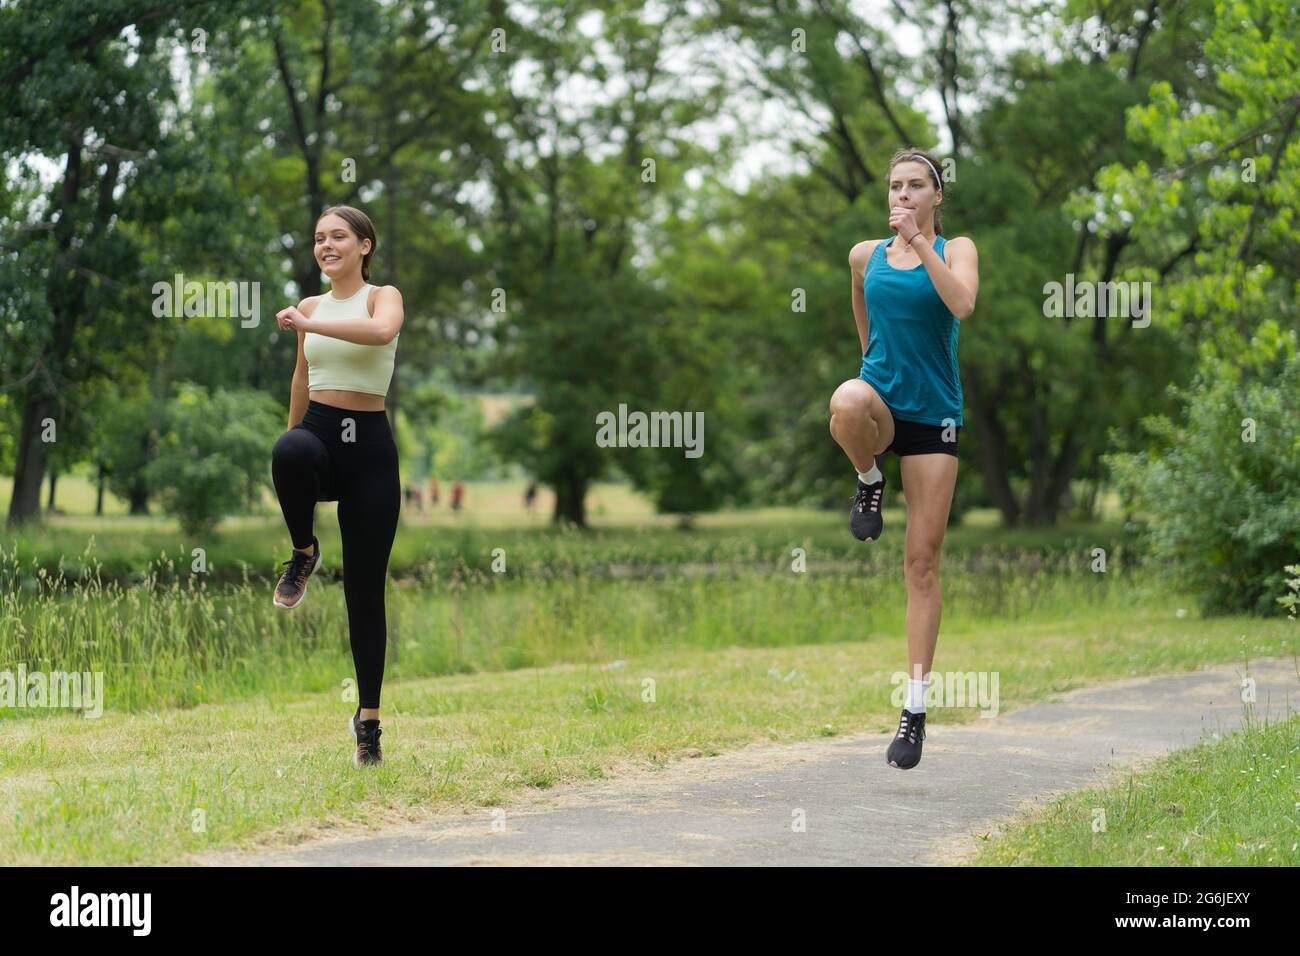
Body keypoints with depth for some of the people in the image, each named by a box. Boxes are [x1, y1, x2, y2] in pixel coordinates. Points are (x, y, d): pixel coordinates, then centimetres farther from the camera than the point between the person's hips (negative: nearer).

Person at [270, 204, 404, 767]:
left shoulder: (383, 296, -1)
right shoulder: (310, 307, 12)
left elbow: (382, 330, -26)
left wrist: (307, 324, -23)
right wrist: (292, 429, 33)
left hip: (369, 445, -2)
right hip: (317, 431, 2)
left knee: (365, 589, 0)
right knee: (290, 451, -39)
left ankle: (368, 719, 10)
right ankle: (304, 554, -11)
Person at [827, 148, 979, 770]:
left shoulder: (955, 250, 2)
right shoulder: (865, 256, 9)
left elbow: (962, 305, -19)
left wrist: (921, 242, -20)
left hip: (933, 413, -1)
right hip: (882, 398, 1)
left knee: (922, 561, -2)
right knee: (848, 403, -40)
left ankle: (916, 706, 3)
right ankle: (869, 482, -6)